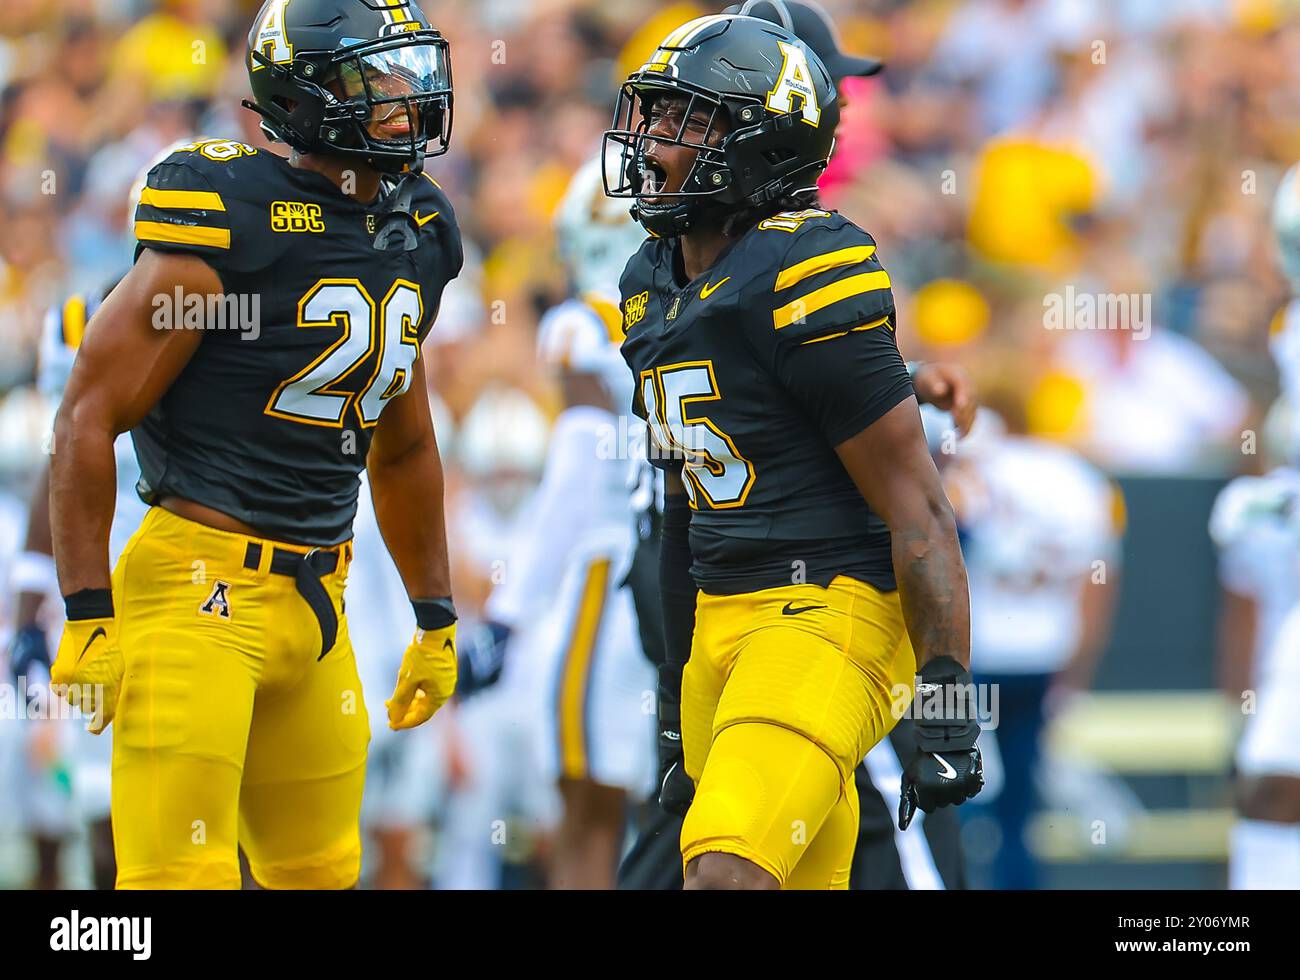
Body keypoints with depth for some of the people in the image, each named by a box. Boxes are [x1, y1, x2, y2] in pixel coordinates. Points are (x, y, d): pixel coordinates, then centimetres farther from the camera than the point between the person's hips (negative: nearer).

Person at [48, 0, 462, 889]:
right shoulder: (229, 223, -13)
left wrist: (436, 620, 25)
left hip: (316, 598, 8)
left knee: (320, 873, 12)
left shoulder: (415, 240, 11)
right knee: (183, 874, -12)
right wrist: (87, 617, -14)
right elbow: (89, 419, -11)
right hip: (201, 583, -8)